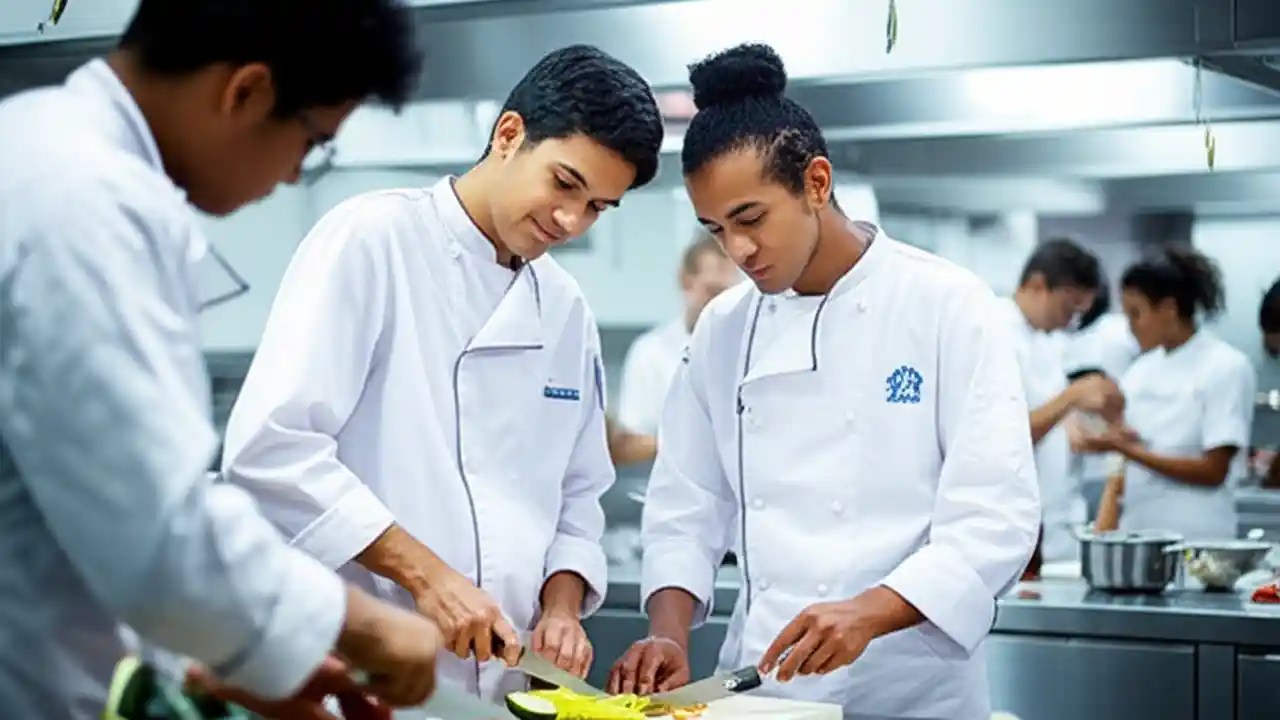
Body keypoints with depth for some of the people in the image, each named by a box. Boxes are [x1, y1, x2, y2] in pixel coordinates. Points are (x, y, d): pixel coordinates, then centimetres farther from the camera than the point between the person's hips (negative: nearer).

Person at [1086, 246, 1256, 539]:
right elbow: (1125, 467, 11)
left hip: (1195, 538, -5)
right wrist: (1103, 536, -1)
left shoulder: (1226, 368, -7)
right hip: (1135, 537, 5)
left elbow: (1213, 471, -11)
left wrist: (1126, 448, -15)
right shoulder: (1140, 372, 10)